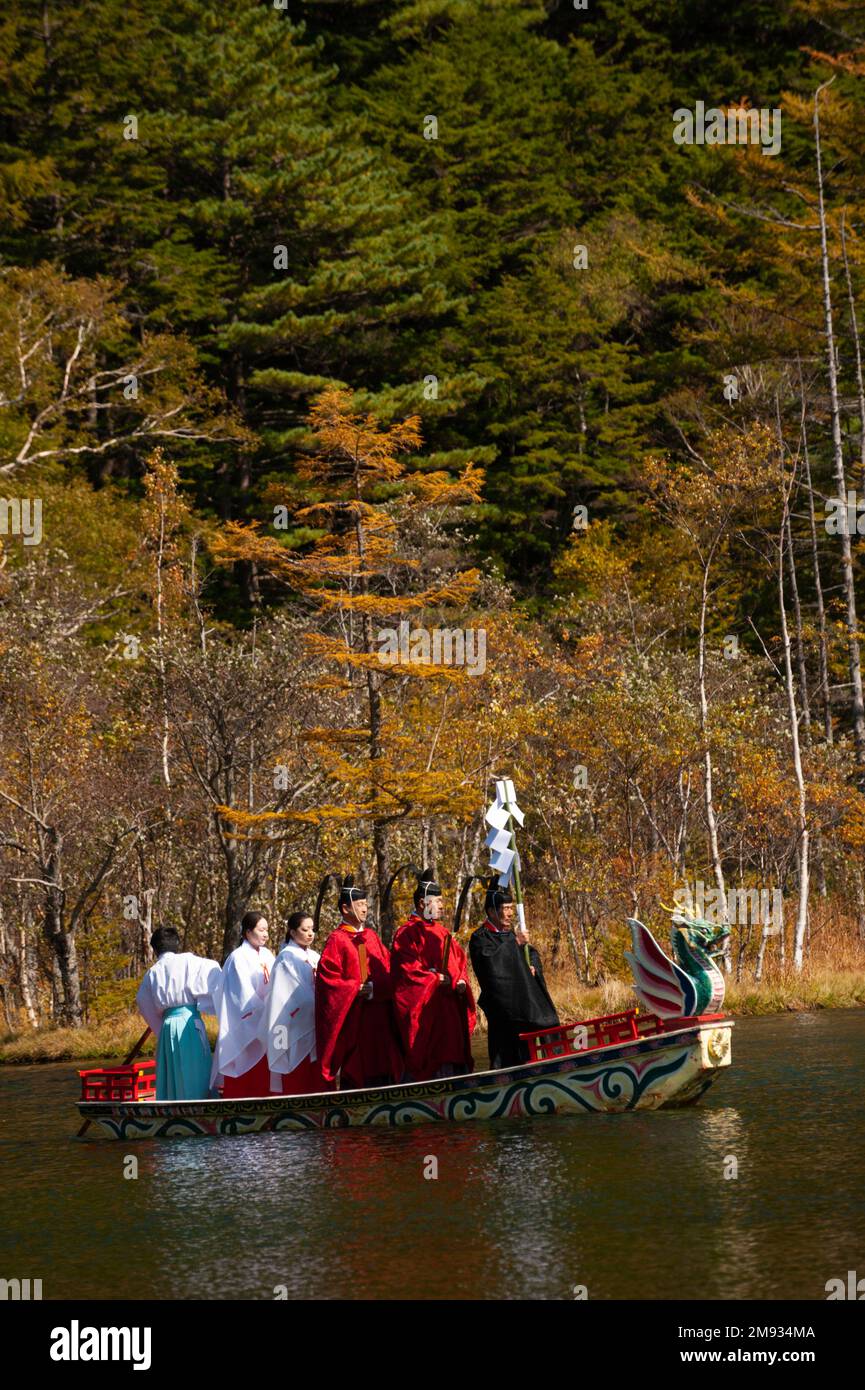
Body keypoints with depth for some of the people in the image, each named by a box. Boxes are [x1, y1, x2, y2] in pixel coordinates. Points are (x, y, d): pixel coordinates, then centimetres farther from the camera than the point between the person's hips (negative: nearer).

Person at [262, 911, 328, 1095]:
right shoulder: (287, 957, -5)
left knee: (317, 1081, 4)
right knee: (297, 1086, -6)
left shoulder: (314, 957, 15)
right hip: (297, 1030, -7)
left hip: (315, 1030, 7)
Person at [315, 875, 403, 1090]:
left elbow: (388, 972, 12)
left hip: (378, 1019, 6)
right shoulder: (337, 940, -4)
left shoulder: (371, 937, 15)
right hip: (353, 1021, -6)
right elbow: (328, 979, -12)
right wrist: (359, 989, -16)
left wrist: (374, 988, -7)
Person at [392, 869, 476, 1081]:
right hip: (423, 1010, -8)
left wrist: (460, 982, 0)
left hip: (449, 1006, 8)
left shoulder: (442, 933, 19)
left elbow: (459, 962, 21)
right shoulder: (408, 933, -6)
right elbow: (406, 968, -16)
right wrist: (436, 979, -15)